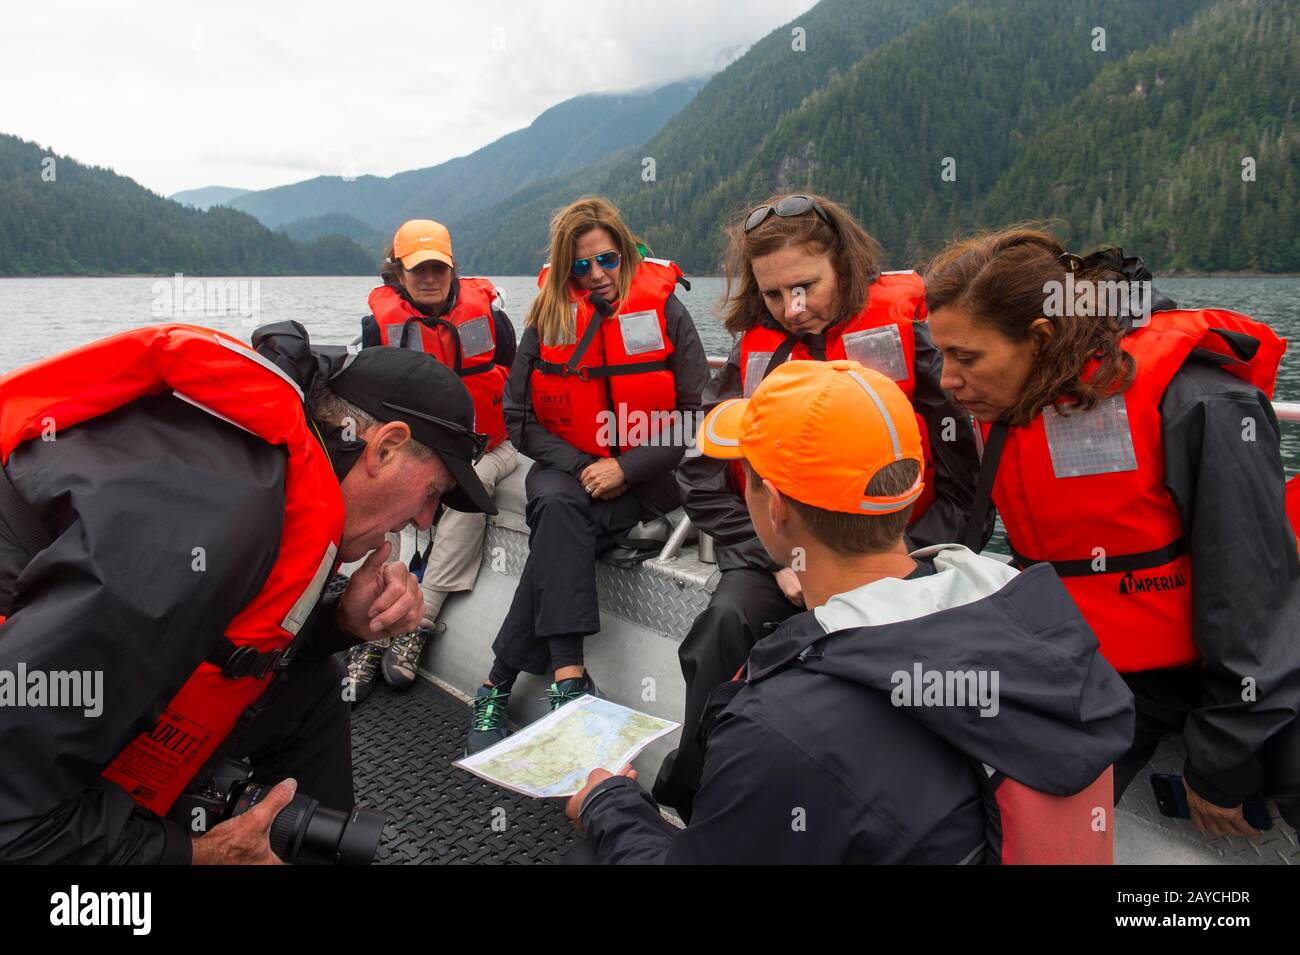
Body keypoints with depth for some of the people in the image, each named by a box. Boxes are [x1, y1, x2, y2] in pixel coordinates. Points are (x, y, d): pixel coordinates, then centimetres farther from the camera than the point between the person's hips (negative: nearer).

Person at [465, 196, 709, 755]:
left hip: (641, 478, -2)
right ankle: (568, 675, -36)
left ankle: (500, 683, -23)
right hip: (567, 467, 2)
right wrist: (581, 466, -11)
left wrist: (624, 468, -15)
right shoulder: (548, 317, 3)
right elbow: (519, 417, 4)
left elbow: (695, 413, -5)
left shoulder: (664, 311, -2)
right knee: (558, 509, -33)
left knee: (559, 524, -29)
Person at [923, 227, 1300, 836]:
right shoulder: (1008, 402, -4)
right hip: (1090, 676, 4)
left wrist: (1220, 768, -12)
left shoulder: (1197, 400, -23)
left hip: (1247, 690, -4)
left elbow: (1251, 589, -18)